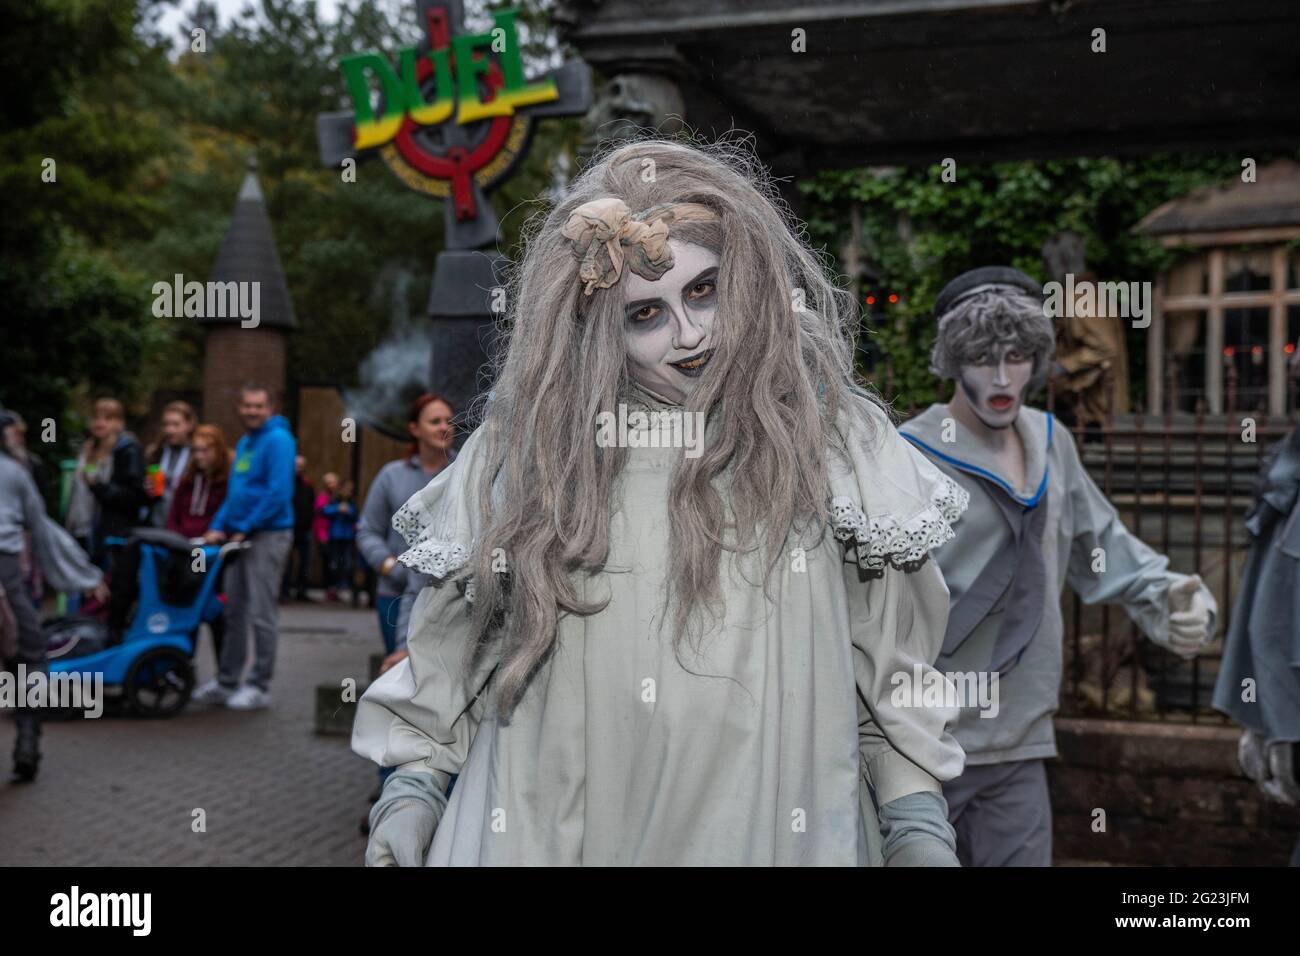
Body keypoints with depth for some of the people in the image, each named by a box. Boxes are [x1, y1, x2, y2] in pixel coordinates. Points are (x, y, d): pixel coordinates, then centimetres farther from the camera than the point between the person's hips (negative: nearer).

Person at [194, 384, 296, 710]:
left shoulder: (278, 440, -10)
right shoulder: (244, 443, 18)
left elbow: (279, 493, -18)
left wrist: (245, 529, -15)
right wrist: (219, 526, 8)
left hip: (268, 535, -9)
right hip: (240, 536, 9)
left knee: (262, 613, -5)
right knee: (234, 610, 12)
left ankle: (260, 686, 1)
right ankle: (227, 682, 20)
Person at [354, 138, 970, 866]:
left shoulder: (831, 435, -1)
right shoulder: (522, 448, 0)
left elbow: (893, 658, 2)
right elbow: (448, 649, 8)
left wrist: (918, 819, -2)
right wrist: (413, 781, 4)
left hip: (768, 829, 0)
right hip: (543, 829, 1)